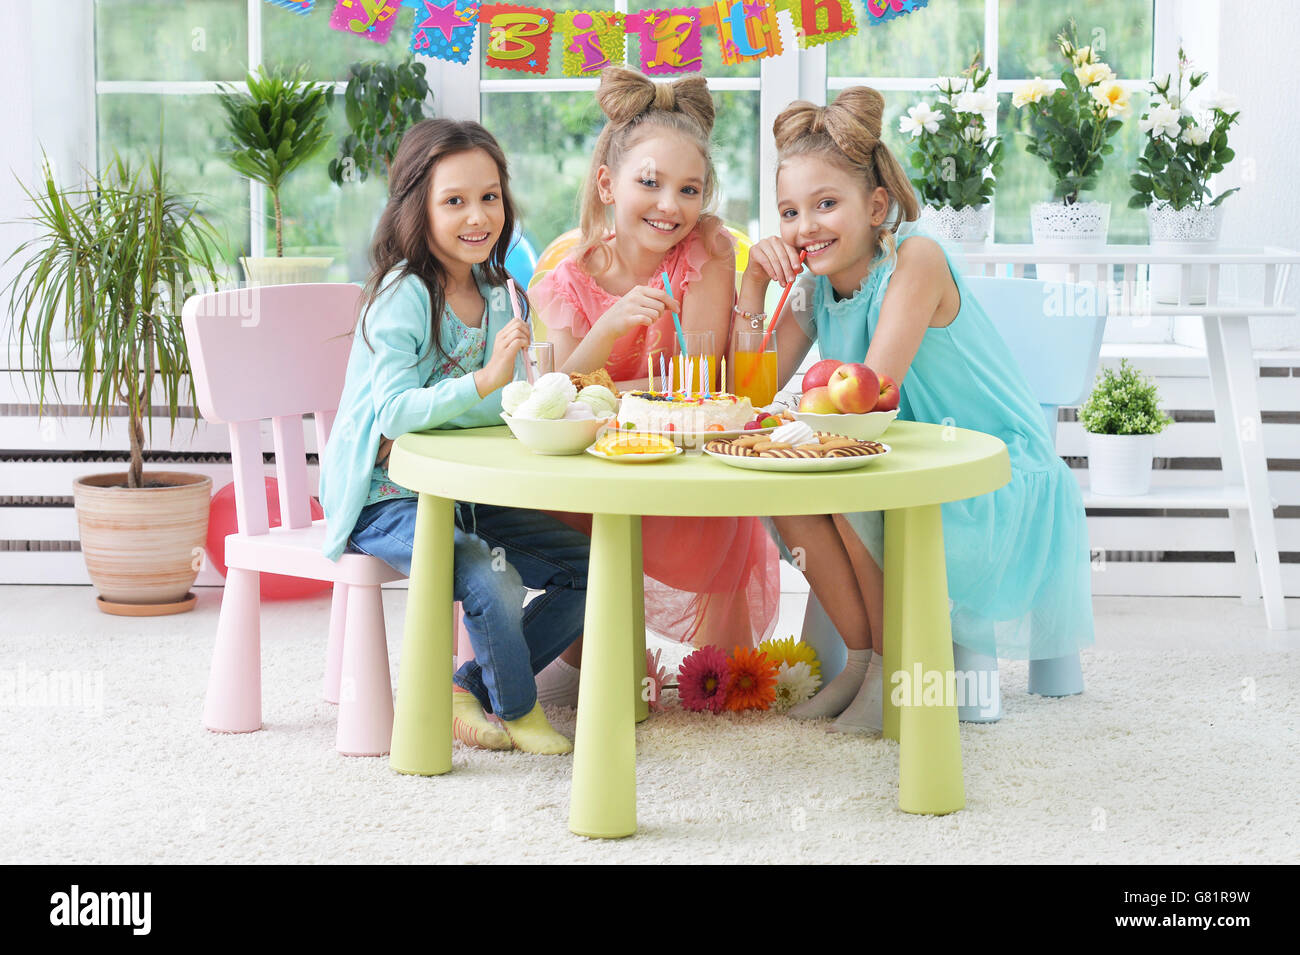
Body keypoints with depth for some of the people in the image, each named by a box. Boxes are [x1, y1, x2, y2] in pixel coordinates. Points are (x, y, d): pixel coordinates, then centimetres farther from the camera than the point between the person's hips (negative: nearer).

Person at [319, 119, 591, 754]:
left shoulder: (497, 296, 7)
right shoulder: (404, 295, -17)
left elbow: (499, 410, 9)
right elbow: (393, 413, -28)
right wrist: (485, 380, -39)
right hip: (381, 496, -8)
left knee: (588, 569, 1)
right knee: (492, 577, -30)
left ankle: (472, 689, 12)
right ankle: (517, 710, 0)